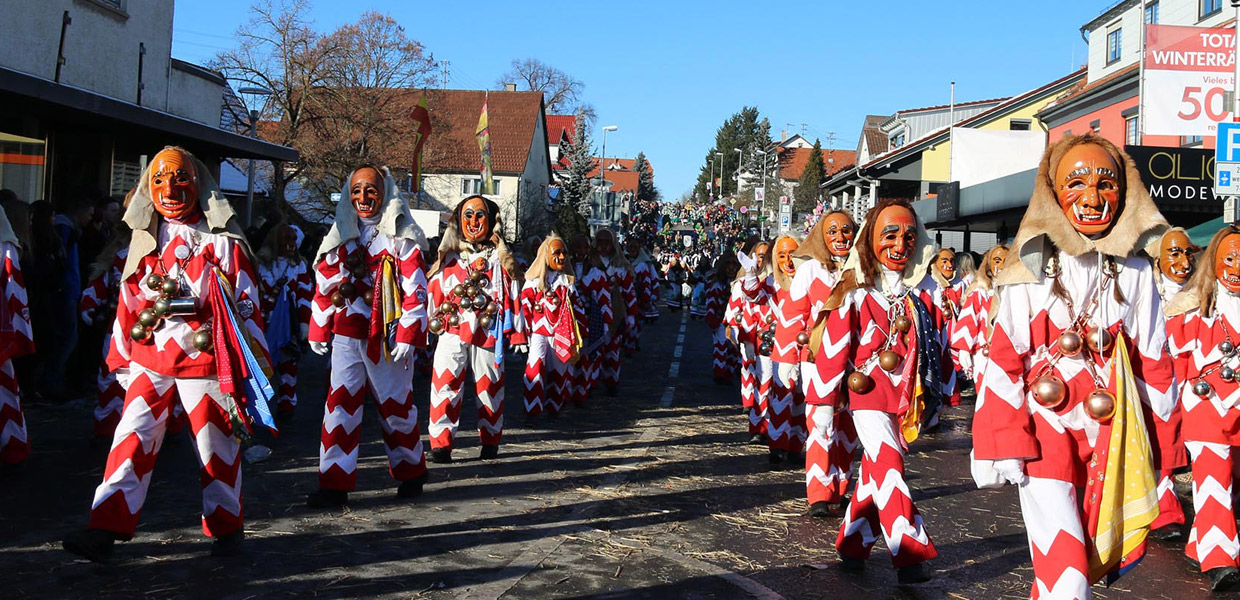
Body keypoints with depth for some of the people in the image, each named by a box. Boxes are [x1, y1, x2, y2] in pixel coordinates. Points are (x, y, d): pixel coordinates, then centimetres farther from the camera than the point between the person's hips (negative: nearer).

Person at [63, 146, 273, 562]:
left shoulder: (220, 240, -4)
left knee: (216, 446, 6)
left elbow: (245, 301, -3)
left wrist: (254, 363, -4)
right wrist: (122, 355, 19)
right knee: (132, 439, -3)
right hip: (150, 357, 4)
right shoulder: (145, 237, 11)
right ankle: (105, 531, -1)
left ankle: (226, 528, 22)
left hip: (203, 357, -4)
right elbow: (129, 299, 17)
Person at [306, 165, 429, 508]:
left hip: (386, 337, -4)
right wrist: (318, 331, 13)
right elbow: (324, 286, 15)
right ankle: (335, 483, 2)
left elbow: (415, 291, -8)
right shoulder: (341, 236, 12)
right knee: (340, 404, -2)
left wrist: (407, 336, -14)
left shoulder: (401, 239, -2)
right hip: (346, 335, 4)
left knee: (395, 404, 7)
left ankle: (410, 473, 26)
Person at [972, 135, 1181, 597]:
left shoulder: (1135, 274, 4)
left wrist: (1162, 446, 10)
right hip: (1045, 437, -3)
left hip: (1113, 443, 3)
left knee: (1096, 559, 12)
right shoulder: (1032, 271, -5)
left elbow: (1153, 364, 9)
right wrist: (1000, 446, -9)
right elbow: (1004, 362, -5)